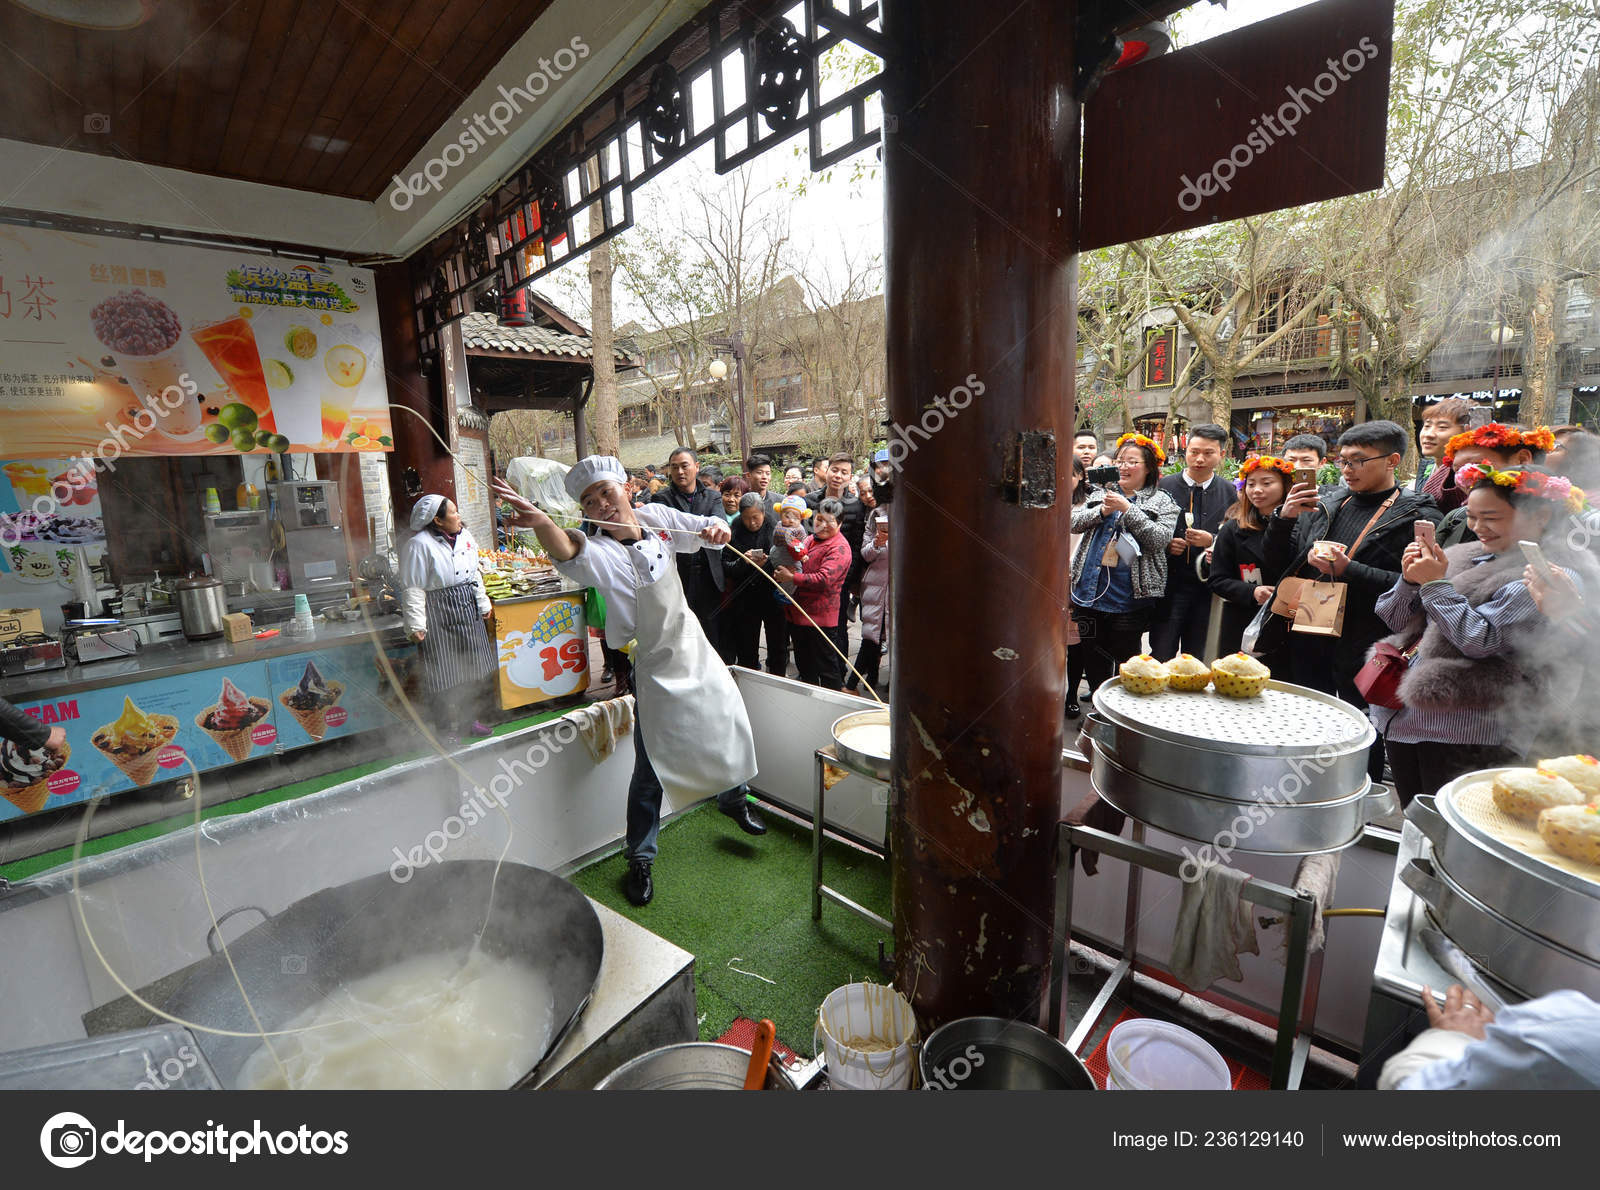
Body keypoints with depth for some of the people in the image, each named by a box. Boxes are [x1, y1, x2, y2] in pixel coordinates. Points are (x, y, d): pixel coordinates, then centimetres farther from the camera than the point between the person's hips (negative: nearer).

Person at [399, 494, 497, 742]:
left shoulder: (465, 536, 9)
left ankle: (473, 717, 28)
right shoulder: (419, 545, -13)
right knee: (447, 673, -1)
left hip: (468, 610, 7)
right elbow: (413, 589, -14)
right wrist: (416, 626, -16)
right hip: (440, 616, -7)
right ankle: (452, 725, 15)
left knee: (475, 670, 12)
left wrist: (484, 605, 21)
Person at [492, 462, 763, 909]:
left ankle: (734, 797, 48)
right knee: (651, 770, -1)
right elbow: (568, 549, -46)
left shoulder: (657, 516, -6)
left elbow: (708, 531, 6)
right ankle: (640, 858, 22)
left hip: (692, 643, 6)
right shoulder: (598, 550, -22)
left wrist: (718, 528, -17)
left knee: (731, 721, 18)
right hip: (654, 665, -6)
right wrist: (541, 521, -66)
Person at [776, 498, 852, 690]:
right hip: (797, 611, 9)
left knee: (826, 667, 2)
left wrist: (792, 577, -24)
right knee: (804, 665, 20)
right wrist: (783, 573, 4)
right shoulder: (810, 539, 14)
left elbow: (824, 579, -26)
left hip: (820, 616, -9)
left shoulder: (839, 547, -14)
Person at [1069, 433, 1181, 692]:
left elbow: (1160, 539, -12)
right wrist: (1102, 511, -11)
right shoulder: (1101, 493, 14)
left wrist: (1127, 508, -16)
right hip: (1090, 590, 4)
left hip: (1129, 597, -4)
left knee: (1126, 661, 2)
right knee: (1093, 658, 11)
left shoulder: (1162, 501, 3)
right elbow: (1074, 523, 6)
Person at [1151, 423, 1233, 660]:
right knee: (1160, 659, 1)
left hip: (1208, 589, 2)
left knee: (1197, 662, 11)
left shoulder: (1230, 493, 5)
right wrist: (1165, 544, -12)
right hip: (1168, 586, -1)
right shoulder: (1162, 486, 1)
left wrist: (1212, 541, -12)